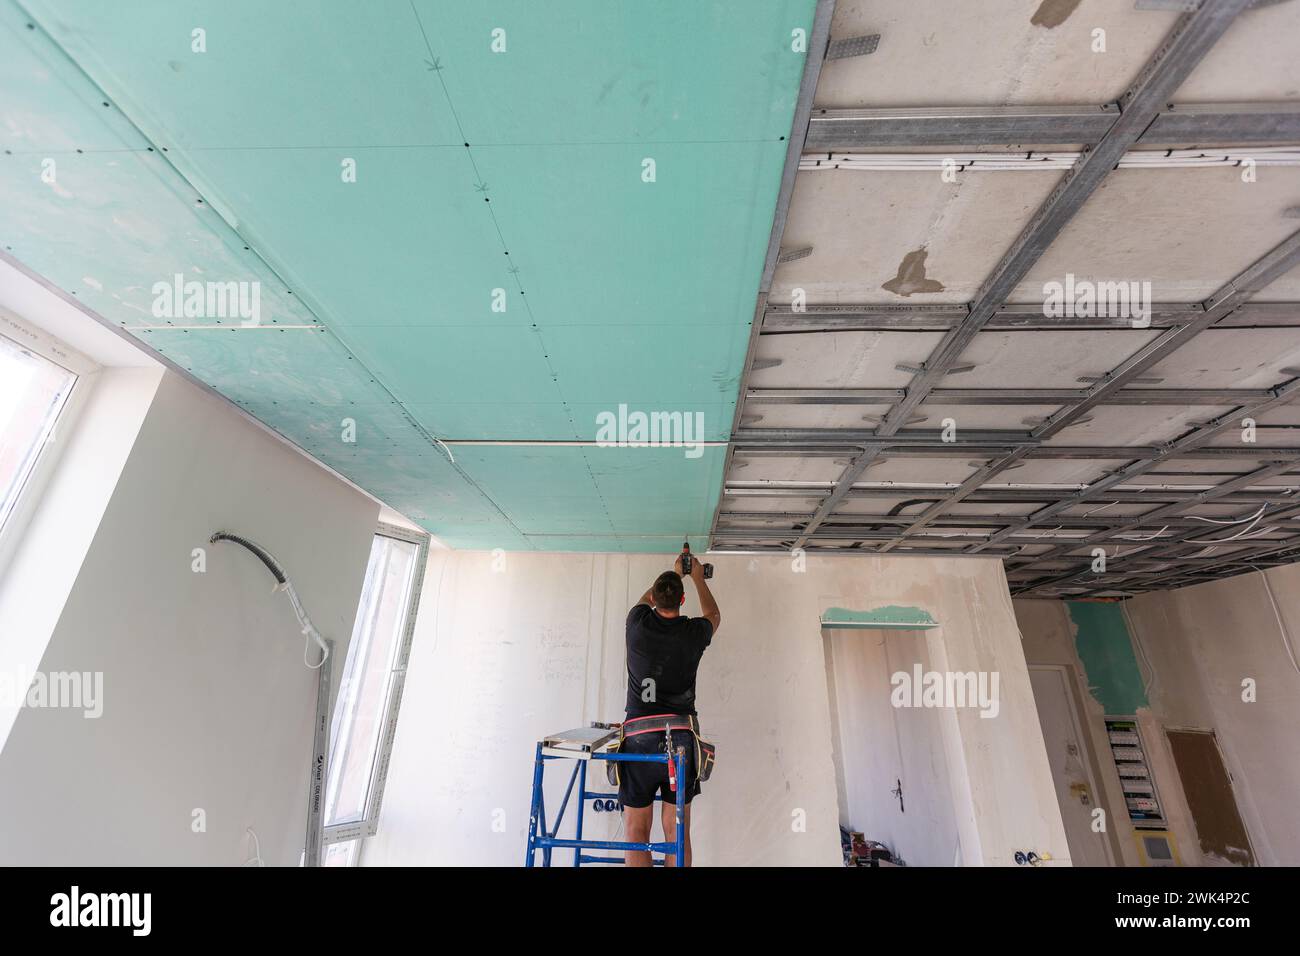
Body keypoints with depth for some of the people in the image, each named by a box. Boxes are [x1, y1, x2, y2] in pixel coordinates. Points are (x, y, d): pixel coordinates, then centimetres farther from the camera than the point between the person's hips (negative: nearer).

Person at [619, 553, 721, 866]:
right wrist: (698, 578, 36)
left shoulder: (638, 624, -1)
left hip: (639, 737, 0)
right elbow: (713, 614, 24)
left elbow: (646, 599, 24)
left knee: (636, 831, 7)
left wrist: (674, 572, 37)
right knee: (676, 832, 11)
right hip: (681, 737, 1)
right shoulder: (694, 632, -1)